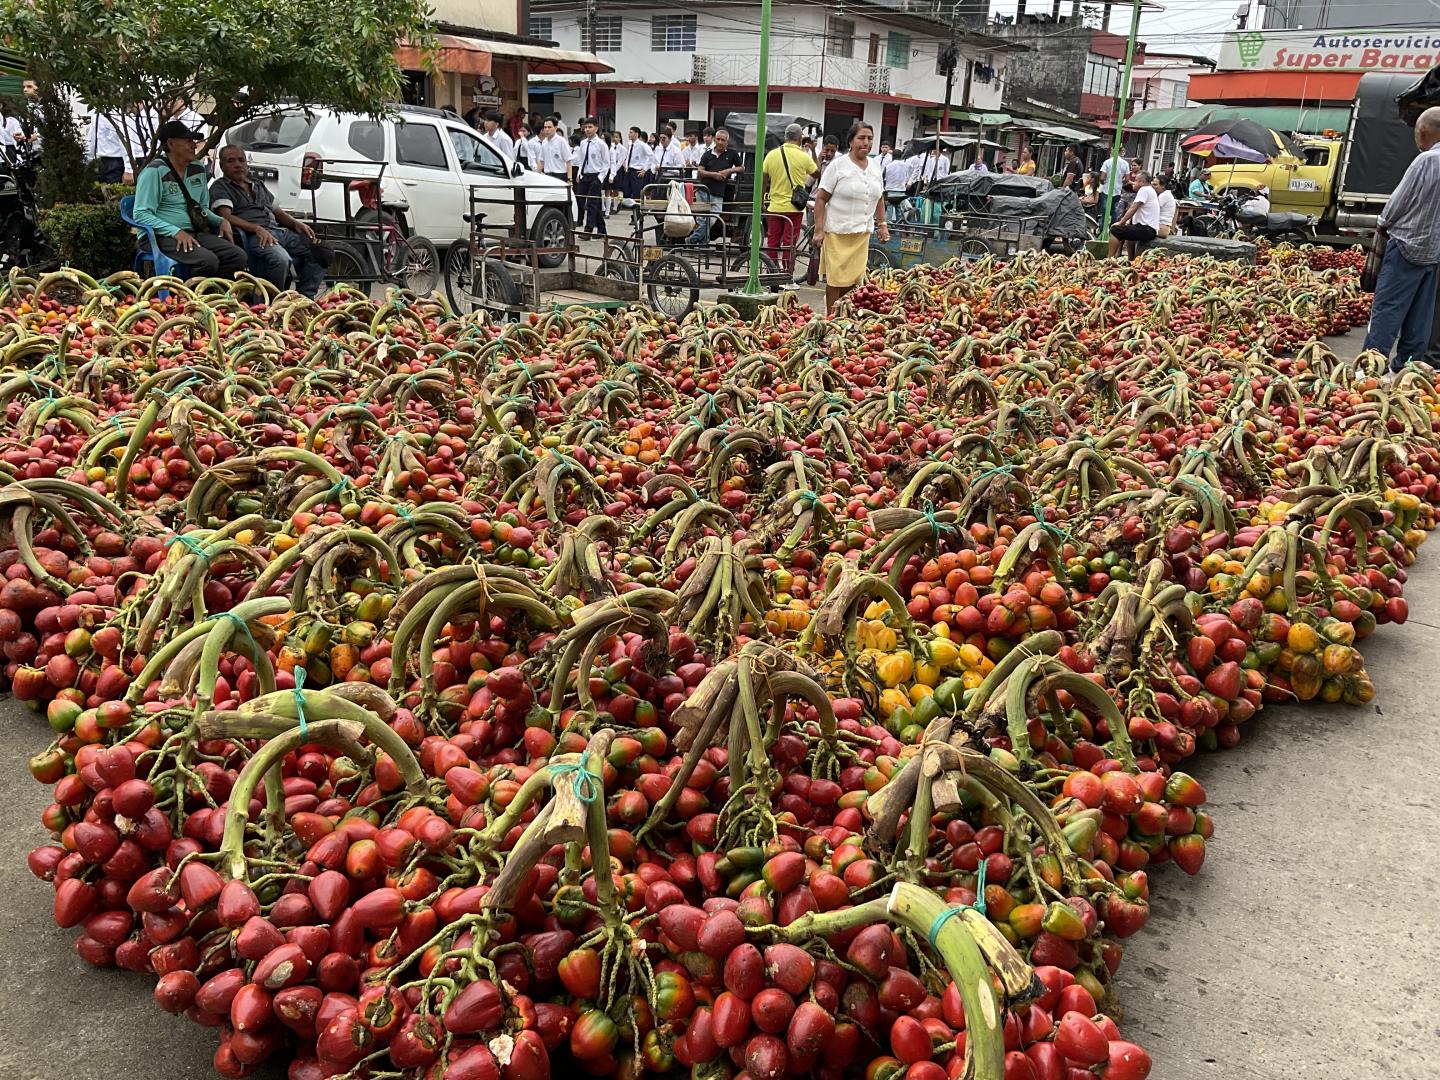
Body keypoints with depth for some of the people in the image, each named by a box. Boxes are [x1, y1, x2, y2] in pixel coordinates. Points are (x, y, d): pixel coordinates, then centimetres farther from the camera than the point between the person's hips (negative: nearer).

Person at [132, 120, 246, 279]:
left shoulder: (198, 169, 15)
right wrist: (176, 232, -23)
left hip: (195, 233, 7)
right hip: (165, 236, -7)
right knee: (208, 261, -33)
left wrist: (220, 221, 6)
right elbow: (141, 214, -13)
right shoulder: (154, 171, -7)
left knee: (239, 257, -19)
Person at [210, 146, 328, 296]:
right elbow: (226, 217, -7)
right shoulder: (220, 187, 10)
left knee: (320, 252, -13)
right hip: (253, 235, -7)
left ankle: (306, 298, -15)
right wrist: (257, 229, -22)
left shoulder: (258, 185, 32)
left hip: (281, 231, 7)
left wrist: (295, 223, 8)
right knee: (280, 259, -39)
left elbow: (277, 211, 32)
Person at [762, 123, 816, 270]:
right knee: (789, 244, 2)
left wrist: (762, 201, 15)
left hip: (775, 207, 3)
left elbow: (763, 180, 4)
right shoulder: (804, 156, -8)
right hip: (794, 207, -3)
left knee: (772, 242, 10)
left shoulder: (772, 154, -1)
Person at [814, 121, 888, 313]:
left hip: (862, 233, 5)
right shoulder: (838, 166, -6)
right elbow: (821, 199, -8)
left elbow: (878, 199, 23)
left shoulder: (875, 168, 12)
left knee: (853, 279, 5)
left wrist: (882, 224, 17)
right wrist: (819, 230, -13)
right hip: (837, 232, -5)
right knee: (836, 279, -3)